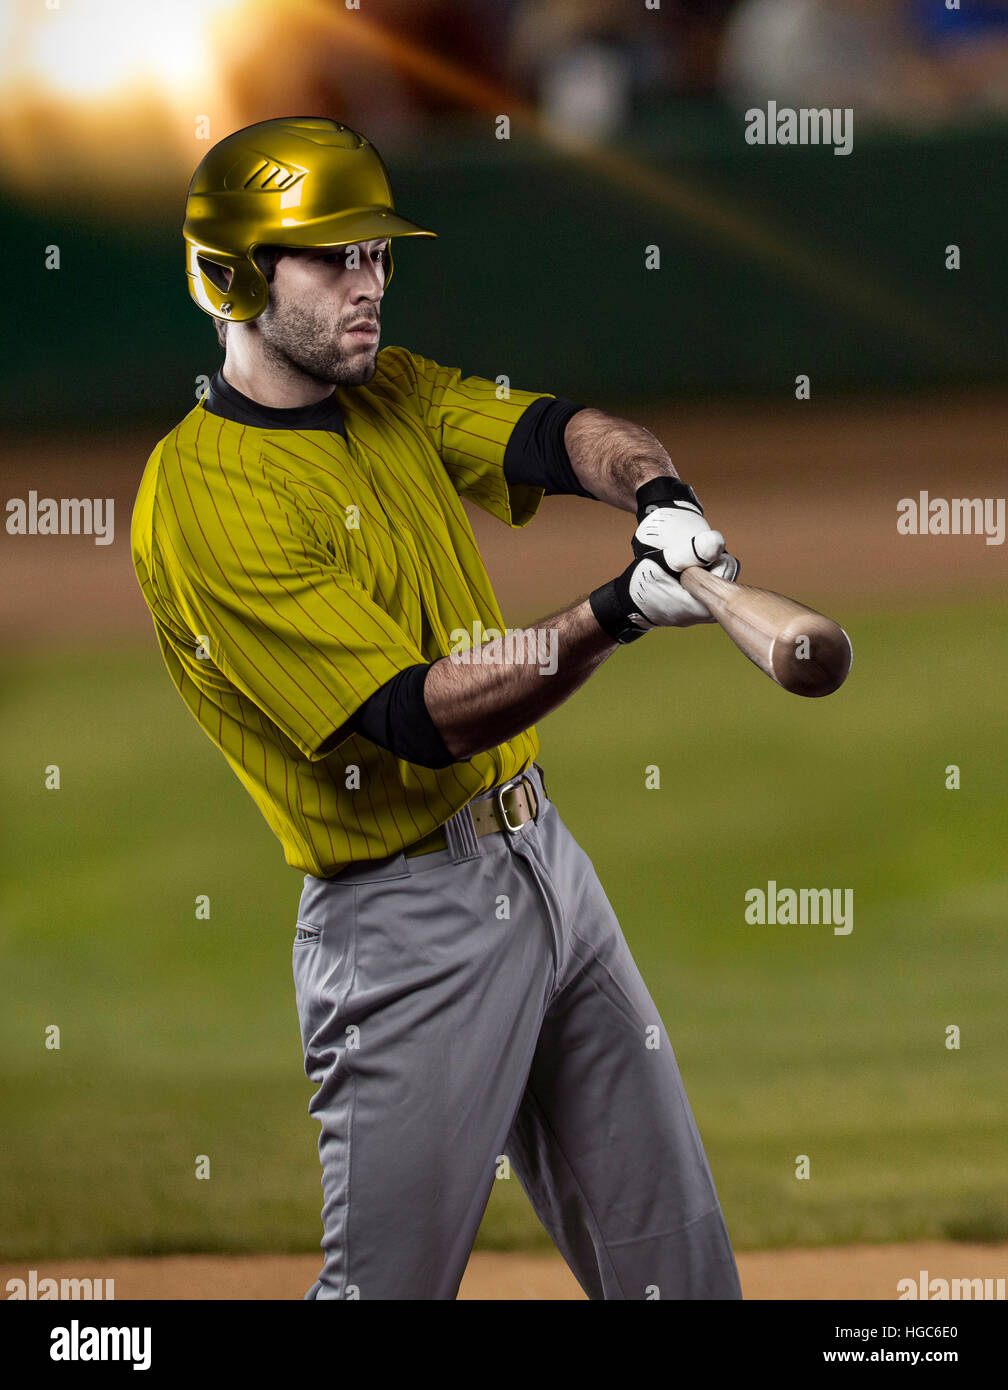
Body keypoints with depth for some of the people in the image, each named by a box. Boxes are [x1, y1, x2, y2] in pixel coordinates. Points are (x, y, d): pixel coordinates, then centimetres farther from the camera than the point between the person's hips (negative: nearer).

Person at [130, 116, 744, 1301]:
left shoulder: (393, 392, 8)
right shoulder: (201, 502, -19)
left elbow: (563, 436, -6)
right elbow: (429, 716, -25)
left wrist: (657, 494, -29)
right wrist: (614, 615, -36)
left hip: (540, 850, 8)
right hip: (407, 922, -8)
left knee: (675, 1256, 12)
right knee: (389, 1281, -1)